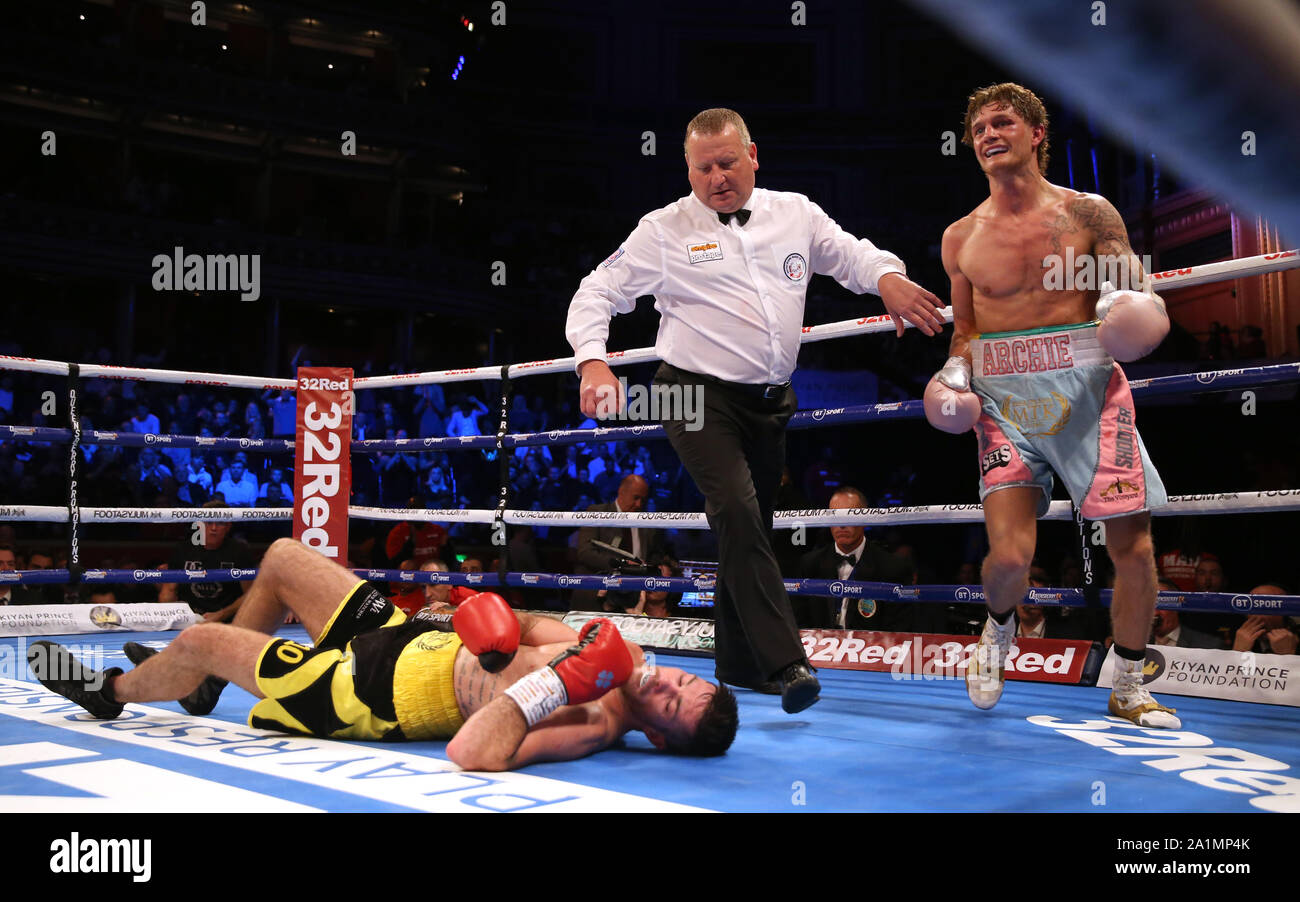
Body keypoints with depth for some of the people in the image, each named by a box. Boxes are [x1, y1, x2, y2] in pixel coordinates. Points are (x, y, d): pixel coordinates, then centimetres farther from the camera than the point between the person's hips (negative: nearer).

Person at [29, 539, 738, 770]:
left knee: (198, 642, 0)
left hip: (376, 694, -8)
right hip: (415, 637, 8)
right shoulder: (619, 654, -9)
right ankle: (203, 685, 43)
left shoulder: (592, 728, -31)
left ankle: (111, 691, 37)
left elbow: (470, 754, -44)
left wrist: (550, 683, -41)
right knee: (280, 557, 18)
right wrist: (500, 634, -15)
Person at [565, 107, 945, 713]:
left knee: (750, 528, 12)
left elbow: (853, 255, 15)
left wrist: (888, 279, -8)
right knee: (737, 514, -24)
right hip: (698, 398, -5)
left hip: (770, 401, 5)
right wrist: (593, 362, -18)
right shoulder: (665, 231, -1)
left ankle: (738, 664, 27)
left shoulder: (796, 214, 10)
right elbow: (598, 293, -1)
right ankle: (786, 664, -27)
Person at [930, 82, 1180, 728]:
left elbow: (1134, 300, 6)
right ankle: (999, 627, 25)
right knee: (1010, 557, -12)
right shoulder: (961, 237, 10)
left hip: (1087, 390, 0)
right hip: (1004, 401, 0)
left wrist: (1133, 315, -16)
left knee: (1133, 549, -1)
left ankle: (1128, 691, 20)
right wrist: (956, 375, 2)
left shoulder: (1088, 213, 4)